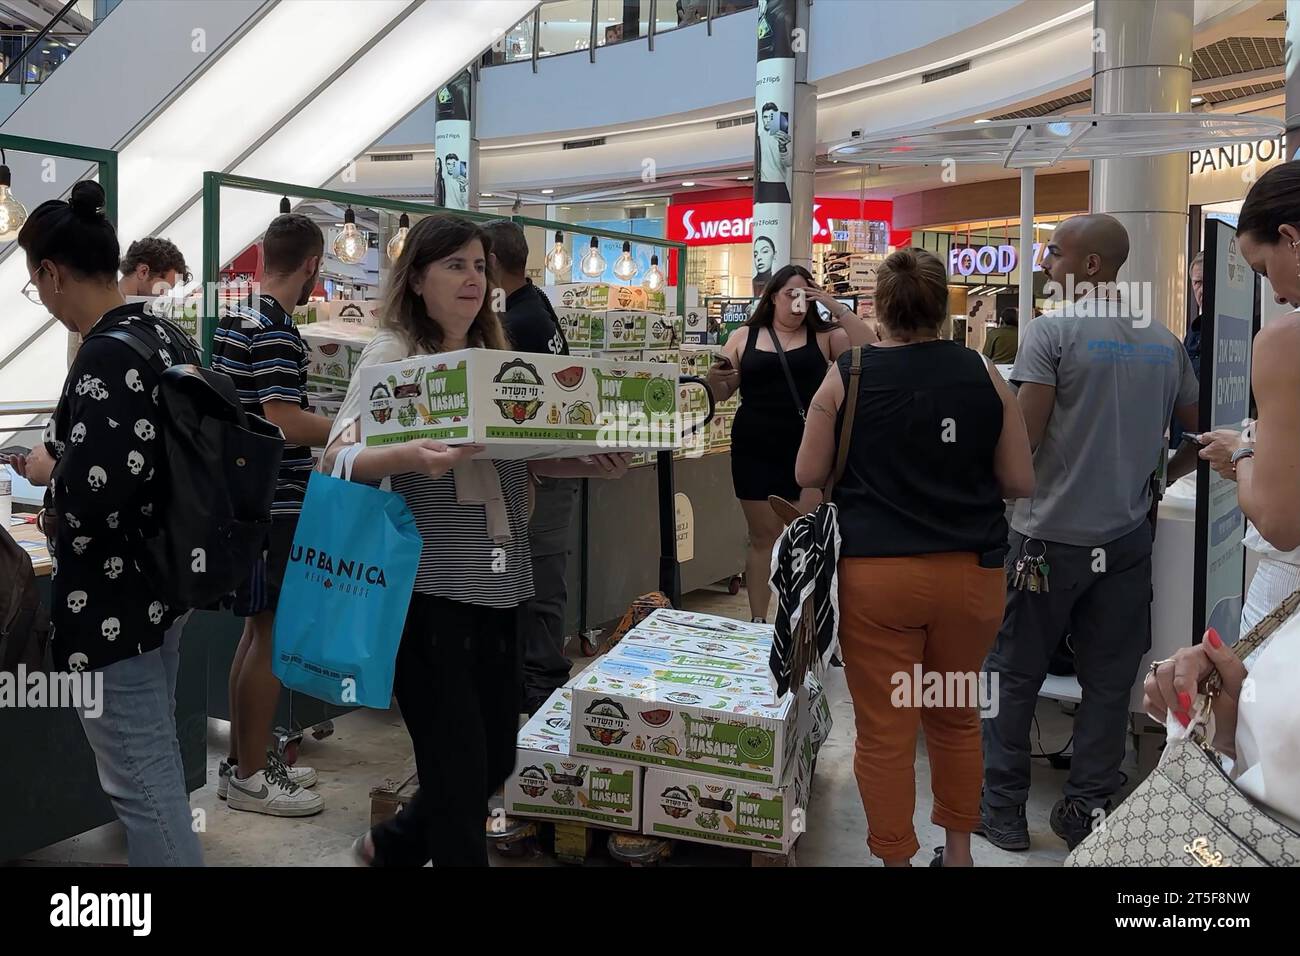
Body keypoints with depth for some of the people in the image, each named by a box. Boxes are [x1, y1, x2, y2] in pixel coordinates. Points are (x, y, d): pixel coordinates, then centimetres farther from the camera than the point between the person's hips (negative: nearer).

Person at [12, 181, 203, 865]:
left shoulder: (106, 354, -20)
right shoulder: (166, 338, 7)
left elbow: (100, 490, -30)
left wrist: (48, 470, -10)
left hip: (114, 602, -10)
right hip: (166, 579, 10)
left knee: (138, 775, -1)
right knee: (157, 753, 23)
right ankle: (167, 844, 38)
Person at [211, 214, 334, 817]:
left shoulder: (234, 319, 13)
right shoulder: (275, 330, -18)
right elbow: (286, 422, -25)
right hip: (273, 504, -10)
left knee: (257, 632, 17)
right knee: (273, 636, -1)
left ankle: (243, 759, 26)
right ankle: (249, 777, 9)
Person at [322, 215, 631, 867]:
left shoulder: (495, 354, 13)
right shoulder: (392, 351, -6)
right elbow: (338, 457, -16)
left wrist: (592, 465, -2)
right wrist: (408, 455, -35)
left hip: (496, 583, 7)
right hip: (427, 586, -7)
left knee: (496, 757, 15)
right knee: (459, 765, -1)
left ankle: (393, 845, 39)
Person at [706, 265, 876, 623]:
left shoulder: (824, 335, 6)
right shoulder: (743, 337, 9)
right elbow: (722, 394, 10)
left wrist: (836, 307, -10)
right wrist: (714, 376, -13)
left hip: (809, 449, -1)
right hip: (756, 450, 1)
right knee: (763, 536, 8)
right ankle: (758, 621, 16)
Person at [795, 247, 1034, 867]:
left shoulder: (845, 375, -5)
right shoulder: (983, 375, -1)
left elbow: (808, 475, 1)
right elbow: (1020, 483, 3)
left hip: (877, 573, -3)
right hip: (971, 572, 3)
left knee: (884, 733, 8)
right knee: (957, 719, 21)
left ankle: (896, 858, 18)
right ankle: (958, 851, 35)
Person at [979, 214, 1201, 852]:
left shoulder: (1051, 332, -10)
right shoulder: (1165, 343, 7)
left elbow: (1022, 441, -16)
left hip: (1050, 536, -5)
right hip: (1126, 539, 5)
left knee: (1013, 675, 7)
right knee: (1108, 681, 12)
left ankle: (1002, 811, 16)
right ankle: (1086, 812, 20)